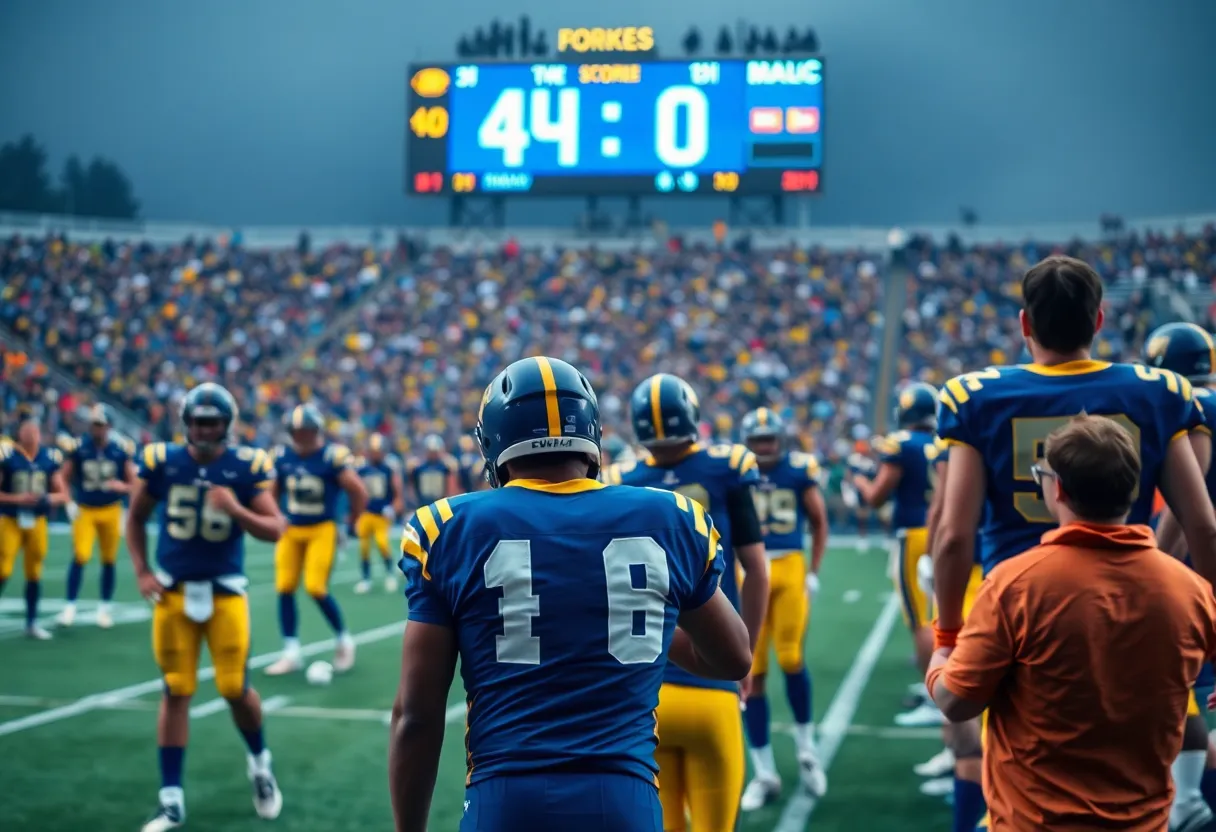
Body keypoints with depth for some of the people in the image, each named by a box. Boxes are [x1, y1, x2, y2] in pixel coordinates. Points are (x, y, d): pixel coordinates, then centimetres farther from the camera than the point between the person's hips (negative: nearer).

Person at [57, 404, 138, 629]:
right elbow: (65, 480, 2)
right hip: (84, 510, -1)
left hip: (111, 510, 1)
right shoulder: (77, 447, -6)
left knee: (109, 559, 7)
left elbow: (132, 484, 1)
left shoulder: (121, 449, -6)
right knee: (80, 557, -12)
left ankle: (104, 608, 20)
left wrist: (121, 486, -20)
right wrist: (68, 503, -10)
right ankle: (70, 606, -1)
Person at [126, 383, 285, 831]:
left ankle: (259, 762, 28)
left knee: (235, 688, -3)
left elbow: (275, 530, -7)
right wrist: (142, 571, 2)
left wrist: (236, 510, -23)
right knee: (175, 692, 2)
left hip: (225, 590, -1)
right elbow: (136, 517, 11)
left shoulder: (247, 466, -7)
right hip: (173, 590, 1)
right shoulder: (161, 461, -3)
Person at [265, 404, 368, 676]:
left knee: (316, 588, -12)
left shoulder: (333, 456, -15)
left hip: (322, 530, -5)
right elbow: (274, 493, 16)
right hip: (291, 530, 5)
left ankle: (343, 640, 11)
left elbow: (359, 493, -9)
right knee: (285, 589, 0)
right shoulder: (282, 456, 0)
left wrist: (351, 525, -1)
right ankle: (291, 653, 9)